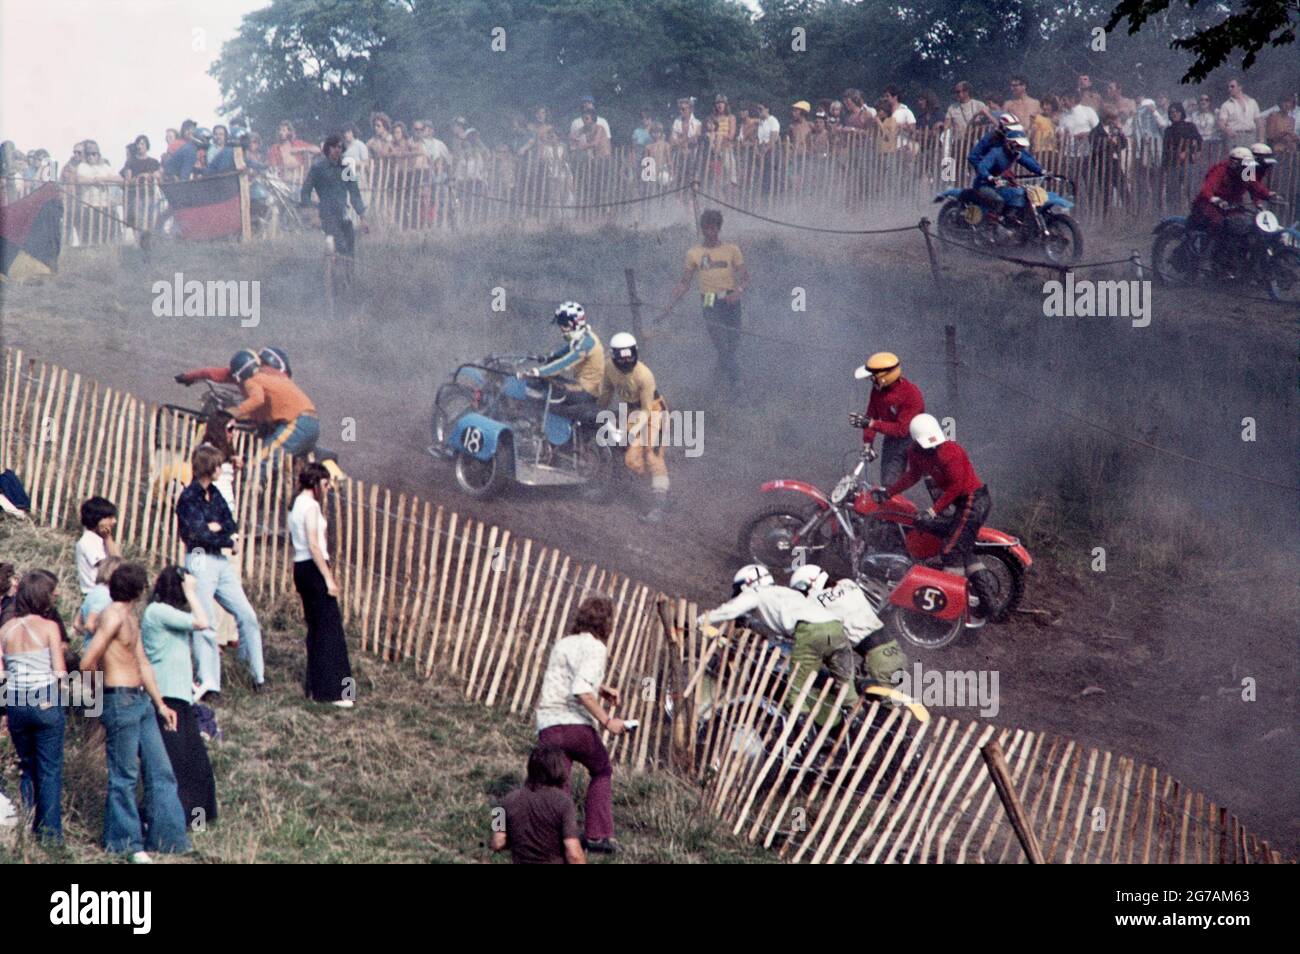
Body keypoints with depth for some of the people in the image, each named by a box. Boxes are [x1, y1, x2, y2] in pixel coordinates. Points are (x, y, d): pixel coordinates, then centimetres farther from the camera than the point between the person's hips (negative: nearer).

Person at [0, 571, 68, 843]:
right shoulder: (48, 627, -7)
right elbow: (59, 672, -9)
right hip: (46, 702, -4)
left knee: (26, 766, 17)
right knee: (50, 770, 3)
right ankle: (50, 832, 3)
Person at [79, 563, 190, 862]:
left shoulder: (131, 618, 15)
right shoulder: (113, 617, -15)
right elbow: (88, 664, -20)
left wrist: (160, 703, 20)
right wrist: (103, 688, -2)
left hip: (141, 700, 9)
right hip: (120, 701, -9)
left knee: (160, 770, 9)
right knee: (125, 775, 0)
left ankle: (167, 837, 15)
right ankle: (127, 843, 10)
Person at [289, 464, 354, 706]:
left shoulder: (298, 504, 16)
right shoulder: (311, 505, -12)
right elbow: (314, 545, -19)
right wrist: (328, 578, -19)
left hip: (301, 568, 10)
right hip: (314, 567, -10)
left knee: (316, 627, 13)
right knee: (330, 627, -8)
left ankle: (316, 687, 15)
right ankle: (332, 689, -11)